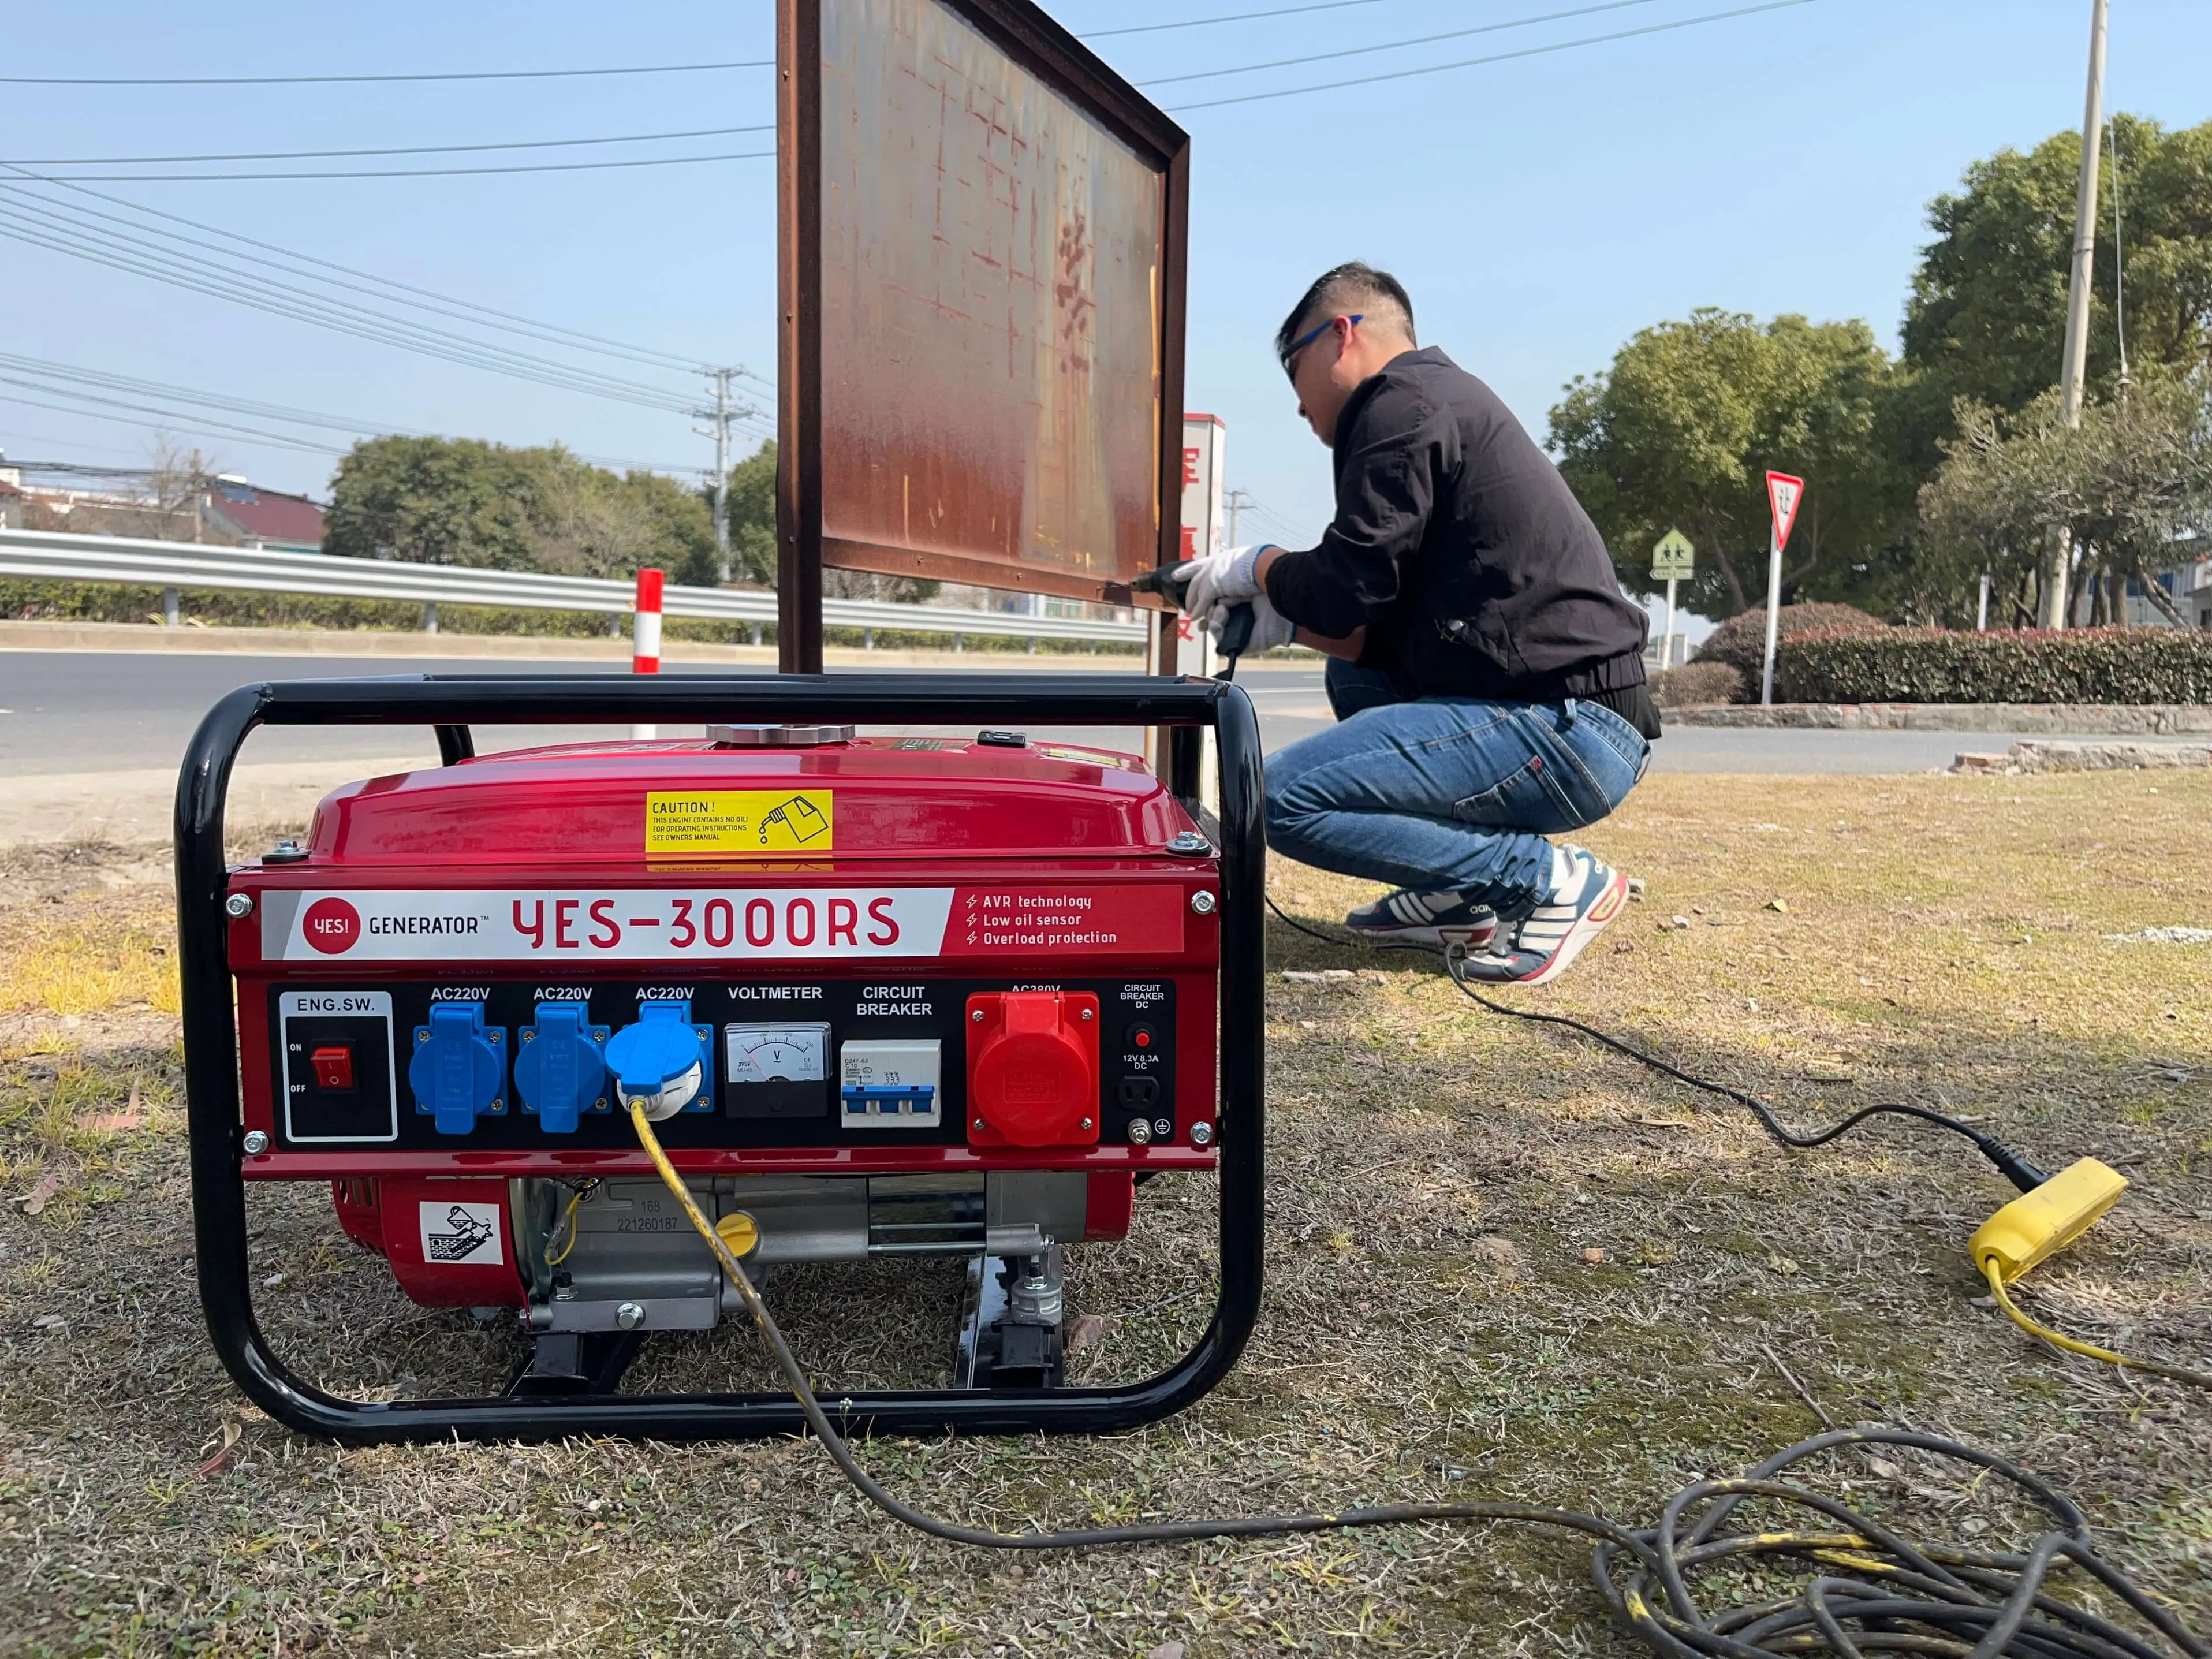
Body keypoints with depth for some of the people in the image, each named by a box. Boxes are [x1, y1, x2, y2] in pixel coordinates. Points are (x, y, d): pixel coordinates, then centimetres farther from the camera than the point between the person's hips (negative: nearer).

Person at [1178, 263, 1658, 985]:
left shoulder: (1406, 403, -6)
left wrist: (1254, 566, 6)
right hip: (1582, 726, 11)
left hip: (1560, 731, -11)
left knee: (1284, 799, -16)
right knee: (1351, 674, 29)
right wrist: (1281, 619, 17)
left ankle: (1548, 878, -7)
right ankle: (1458, 896, 17)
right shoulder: (1444, 399, 25)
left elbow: (1349, 589, -13)